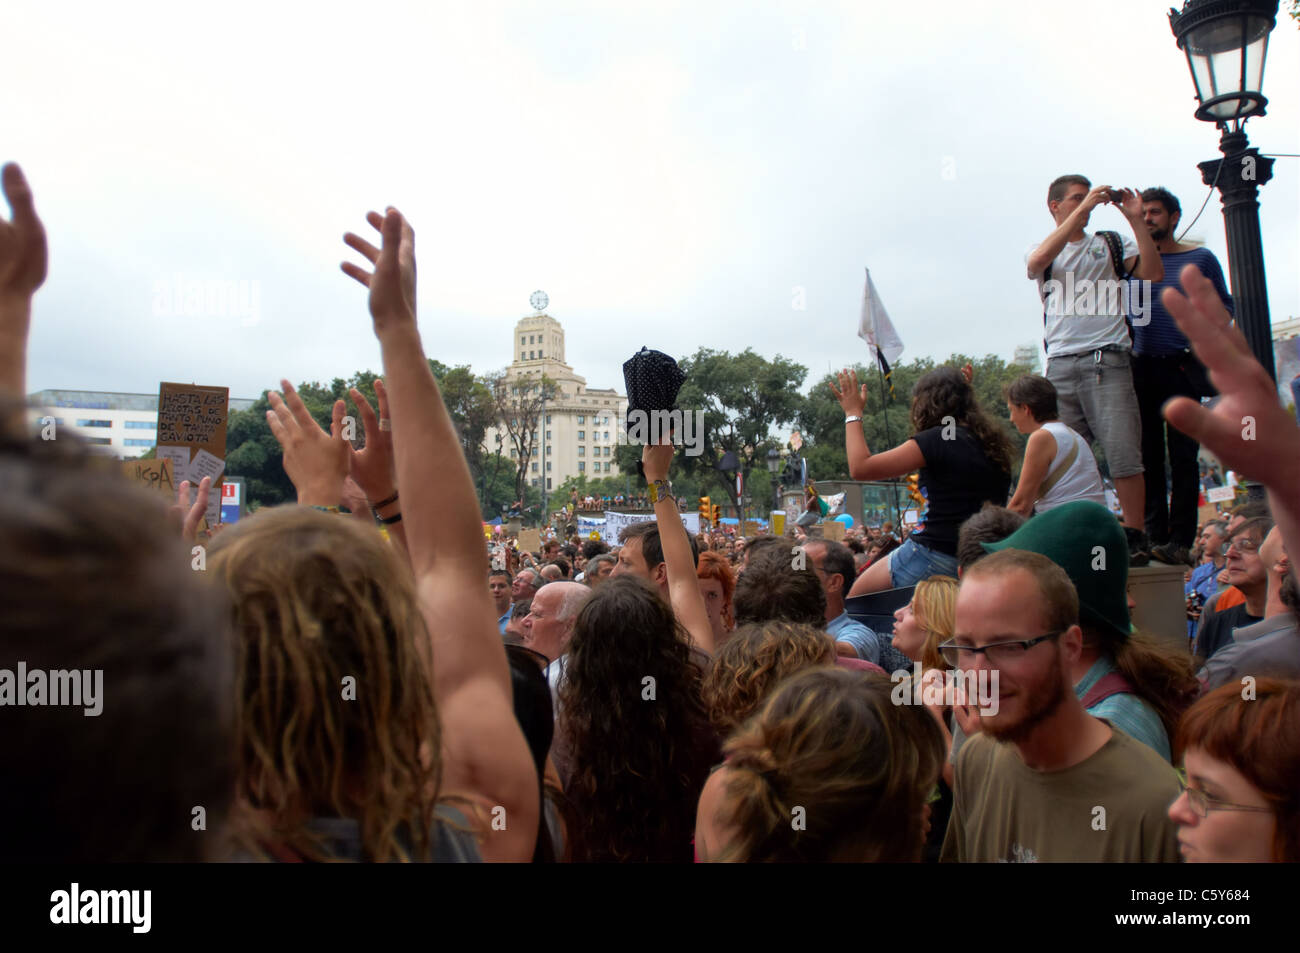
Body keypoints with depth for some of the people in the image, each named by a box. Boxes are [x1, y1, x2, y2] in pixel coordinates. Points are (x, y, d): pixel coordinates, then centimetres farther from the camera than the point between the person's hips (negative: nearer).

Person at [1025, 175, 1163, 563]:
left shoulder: (1111, 243, 17)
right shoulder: (1042, 249, 16)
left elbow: (1153, 273, 1)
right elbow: (1038, 260, -10)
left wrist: (1136, 219, -2)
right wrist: (1082, 208, -10)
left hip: (1107, 360, -1)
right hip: (1060, 365, 1)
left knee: (1123, 454, -8)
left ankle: (1135, 536, 0)